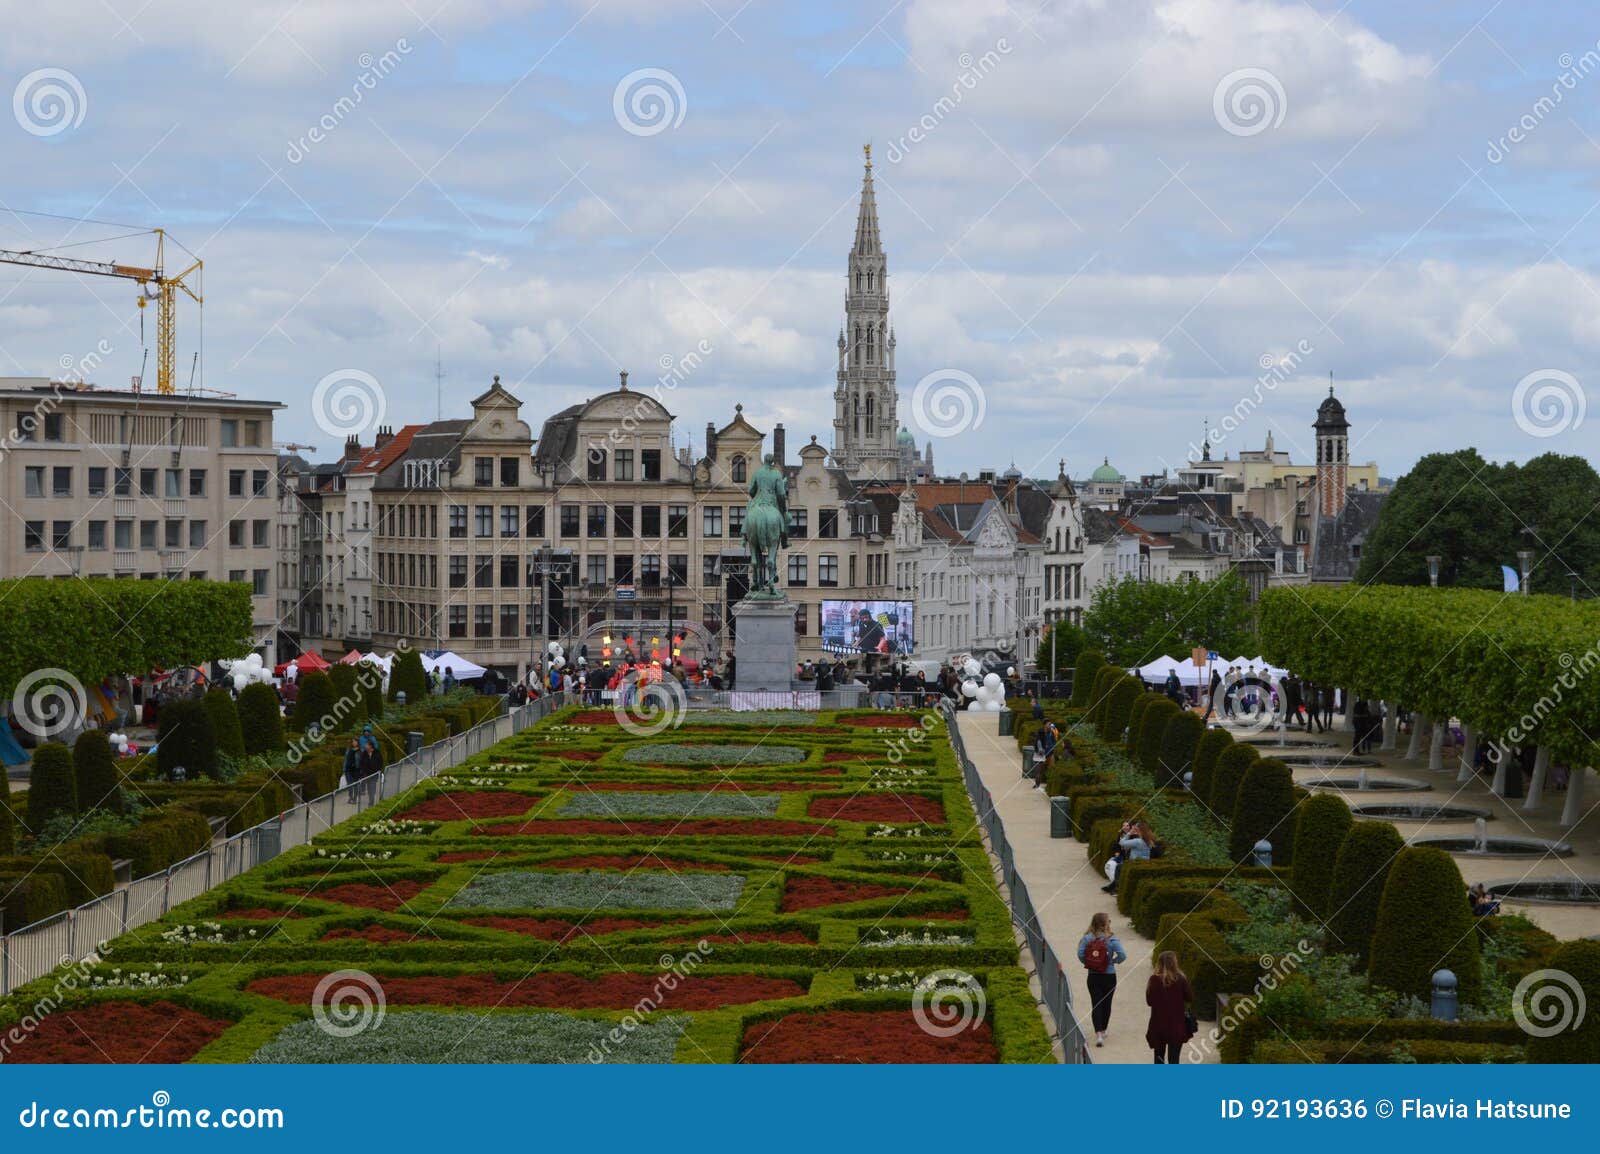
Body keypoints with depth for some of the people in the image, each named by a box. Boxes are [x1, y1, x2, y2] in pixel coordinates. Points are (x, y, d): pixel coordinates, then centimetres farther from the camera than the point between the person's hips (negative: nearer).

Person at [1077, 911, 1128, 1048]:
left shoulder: (1087, 938, -6)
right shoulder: (1111, 939, -11)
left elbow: (1080, 954, -13)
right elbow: (1122, 955, -18)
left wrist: (1088, 963, 5)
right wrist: (1114, 961, 2)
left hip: (1093, 976, 1)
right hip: (1109, 976, -1)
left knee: (1096, 1005, 1)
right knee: (1106, 1004, 17)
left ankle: (1098, 1034, -13)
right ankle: (1103, 1031, 30)